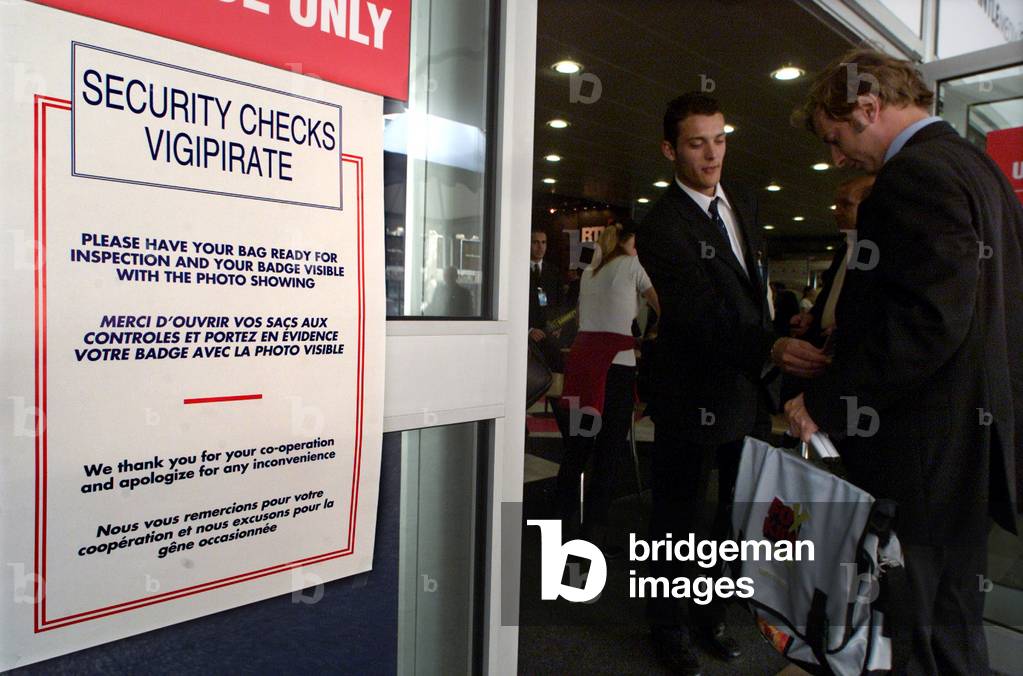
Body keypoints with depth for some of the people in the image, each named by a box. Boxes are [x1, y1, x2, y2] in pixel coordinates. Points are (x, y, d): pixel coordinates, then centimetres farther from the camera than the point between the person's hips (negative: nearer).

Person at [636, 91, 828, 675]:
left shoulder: (745, 204, 9)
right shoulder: (662, 226, -16)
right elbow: (704, 313, -27)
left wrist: (777, 341, 14)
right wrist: (770, 349, -39)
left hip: (750, 386, 7)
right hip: (696, 394, -7)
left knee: (741, 511, 16)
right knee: (680, 517, 7)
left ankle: (712, 613, 38)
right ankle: (670, 627, 29)